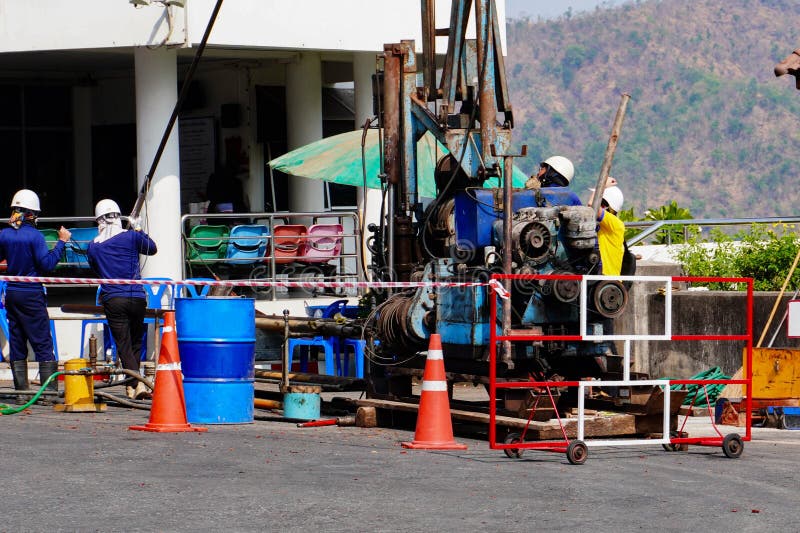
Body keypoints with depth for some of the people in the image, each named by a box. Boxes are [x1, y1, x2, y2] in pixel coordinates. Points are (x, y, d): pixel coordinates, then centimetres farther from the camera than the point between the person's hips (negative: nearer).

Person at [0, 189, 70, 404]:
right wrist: (61, 242, -10)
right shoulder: (34, 236, -13)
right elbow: (47, 264, -17)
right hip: (32, 295, -5)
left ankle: (21, 392, 8)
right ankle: (50, 392, -4)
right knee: (43, 344, 0)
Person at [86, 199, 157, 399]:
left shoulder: (93, 246, 2)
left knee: (124, 345, -3)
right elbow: (152, 249, 17)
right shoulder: (131, 237, -1)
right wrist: (139, 230, 28)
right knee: (136, 343, 14)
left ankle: (137, 384, -19)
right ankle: (131, 385, 18)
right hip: (137, 298, 1)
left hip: (113, 300, -1)